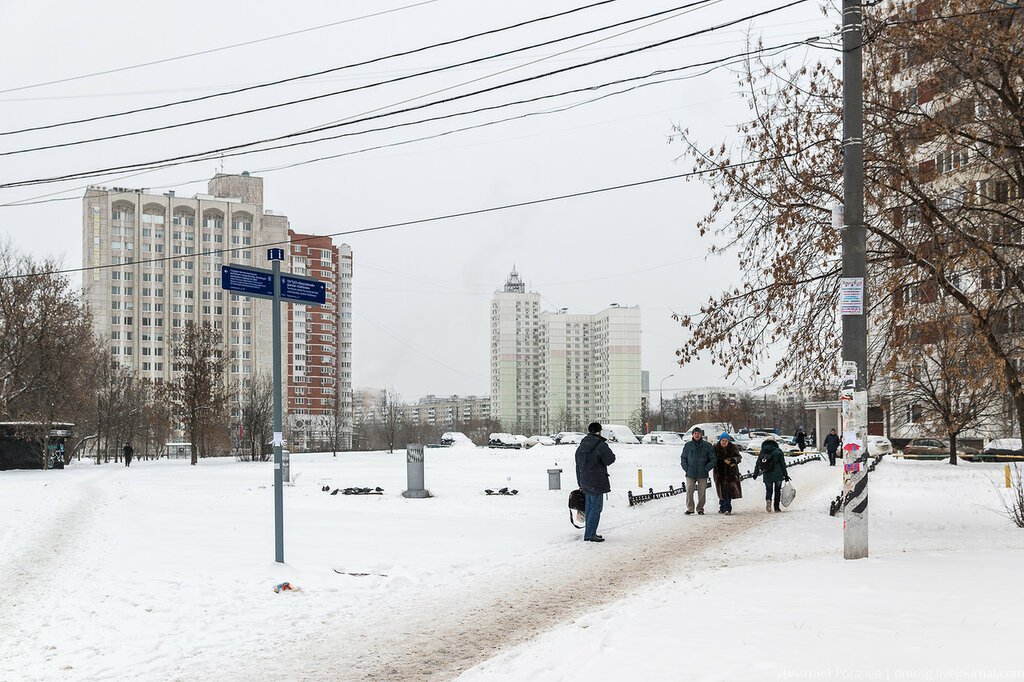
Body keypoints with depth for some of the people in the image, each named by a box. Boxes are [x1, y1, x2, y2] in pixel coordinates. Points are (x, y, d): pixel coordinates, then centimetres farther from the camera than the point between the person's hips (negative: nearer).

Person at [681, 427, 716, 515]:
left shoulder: (707, 446, 1)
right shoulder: (688, 445, 5)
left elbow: (713, 459, 3)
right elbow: (683, 458, 11)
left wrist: (706, 469, -6)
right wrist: (687, 469, -1)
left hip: (702, 475, -1)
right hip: (690, 474, 1)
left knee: (702, 492, 2)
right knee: (689, 491, -6)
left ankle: (700, 509, 14)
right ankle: (689, 508, 2)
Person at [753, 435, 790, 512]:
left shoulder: (762, 452, 4)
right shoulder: (778, 451, -3)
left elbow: (757, 464, 8)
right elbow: (783, 464, -3)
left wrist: (755, 474, 18)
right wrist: (785, 475, 3)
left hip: (767, 476, 2)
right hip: (778, 475, -2)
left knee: (769, 490, 12)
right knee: (777, 491, 10)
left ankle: (768, 500, -18)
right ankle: (776, 507, 10)